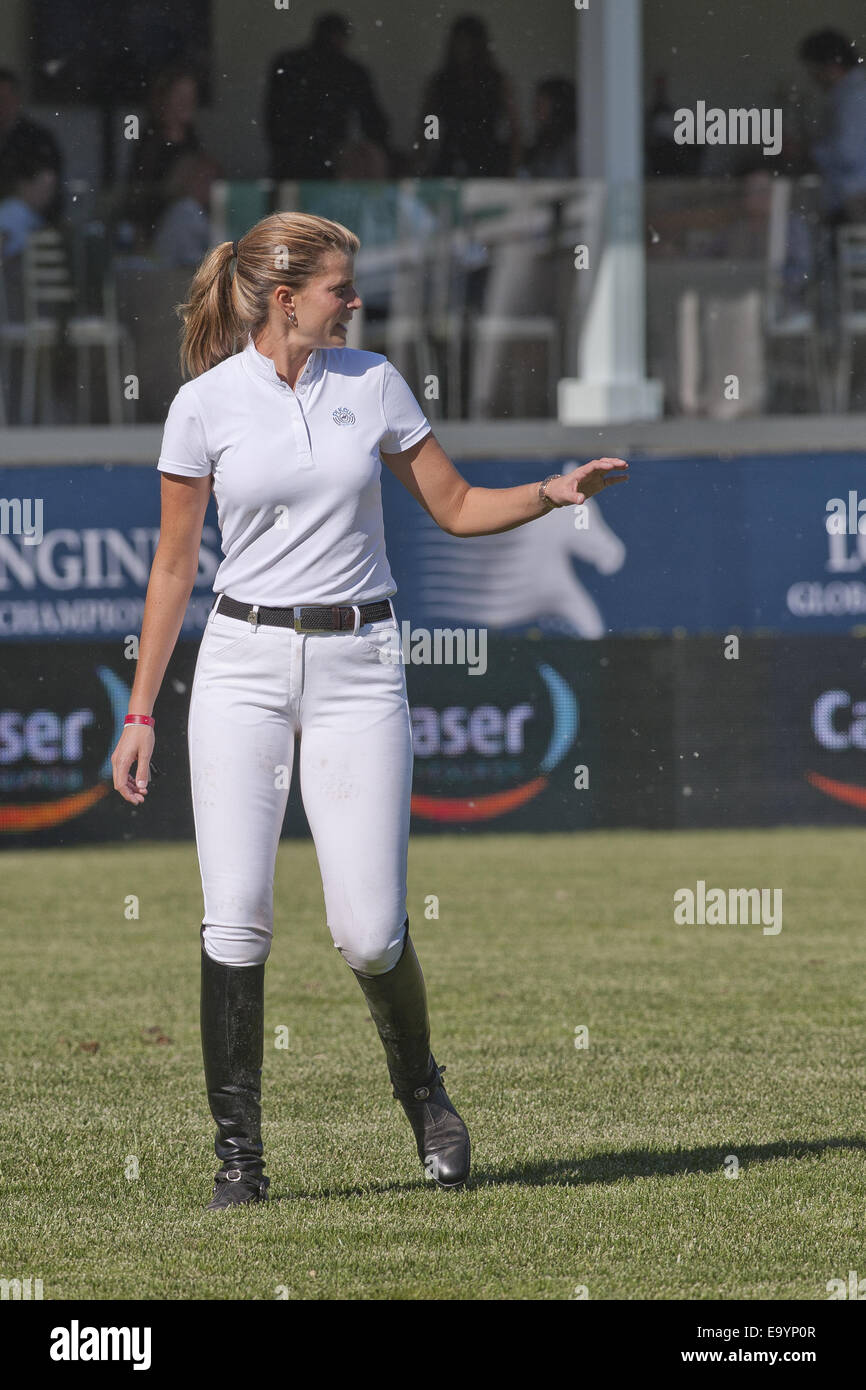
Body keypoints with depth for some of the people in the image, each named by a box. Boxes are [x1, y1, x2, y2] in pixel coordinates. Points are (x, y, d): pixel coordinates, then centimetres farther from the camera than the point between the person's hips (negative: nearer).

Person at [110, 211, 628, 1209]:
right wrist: (140, 713, 5)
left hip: (356, 667, 1)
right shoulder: (205, 403, 0)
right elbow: (174, 566, 6)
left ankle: (421, 1089, 23)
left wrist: (555, 491, -6)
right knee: (236, 919, -9)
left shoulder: (372, 383, 5)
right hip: (243, 666, -1)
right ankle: (238, 1153, 0)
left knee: (367, 929, -6)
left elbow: (456, 508, 12)